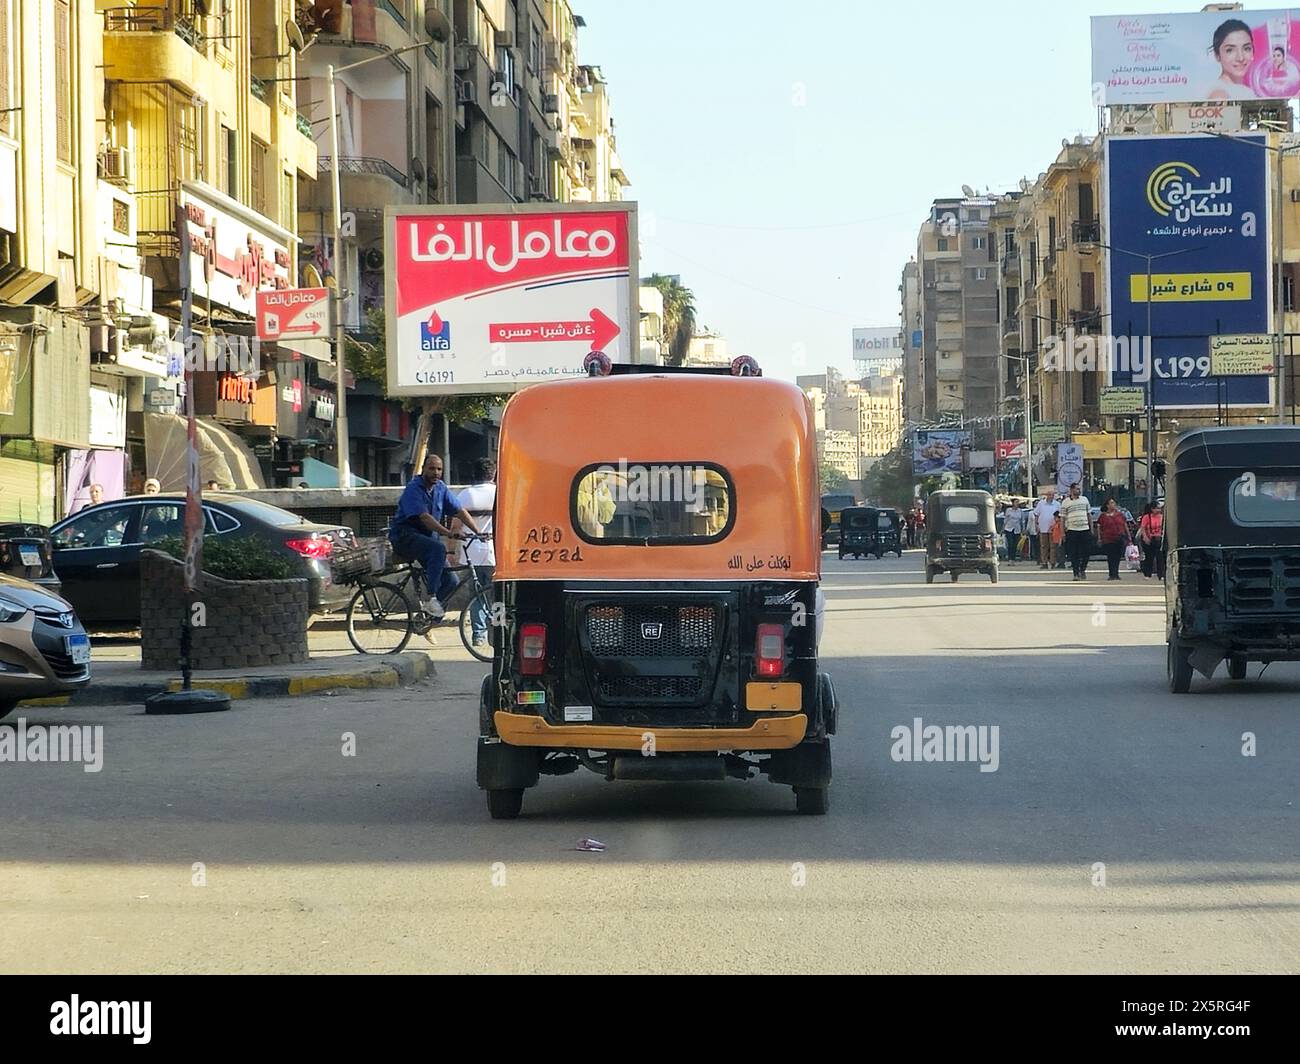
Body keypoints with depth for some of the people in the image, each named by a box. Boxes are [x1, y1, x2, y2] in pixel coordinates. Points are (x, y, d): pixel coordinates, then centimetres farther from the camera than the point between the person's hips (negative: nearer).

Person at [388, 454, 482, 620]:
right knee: (438, 549, -35)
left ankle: (430, 612, 14)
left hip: (426, 537, 7)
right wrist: (448, 533, -39)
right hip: (405, 538, -7)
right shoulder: (413, 489, -15)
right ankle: (430, 598, -31)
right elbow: (424, 517, -27)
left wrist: (479, 532, -9)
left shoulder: (441, 488, 7)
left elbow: (460, 511, 3)